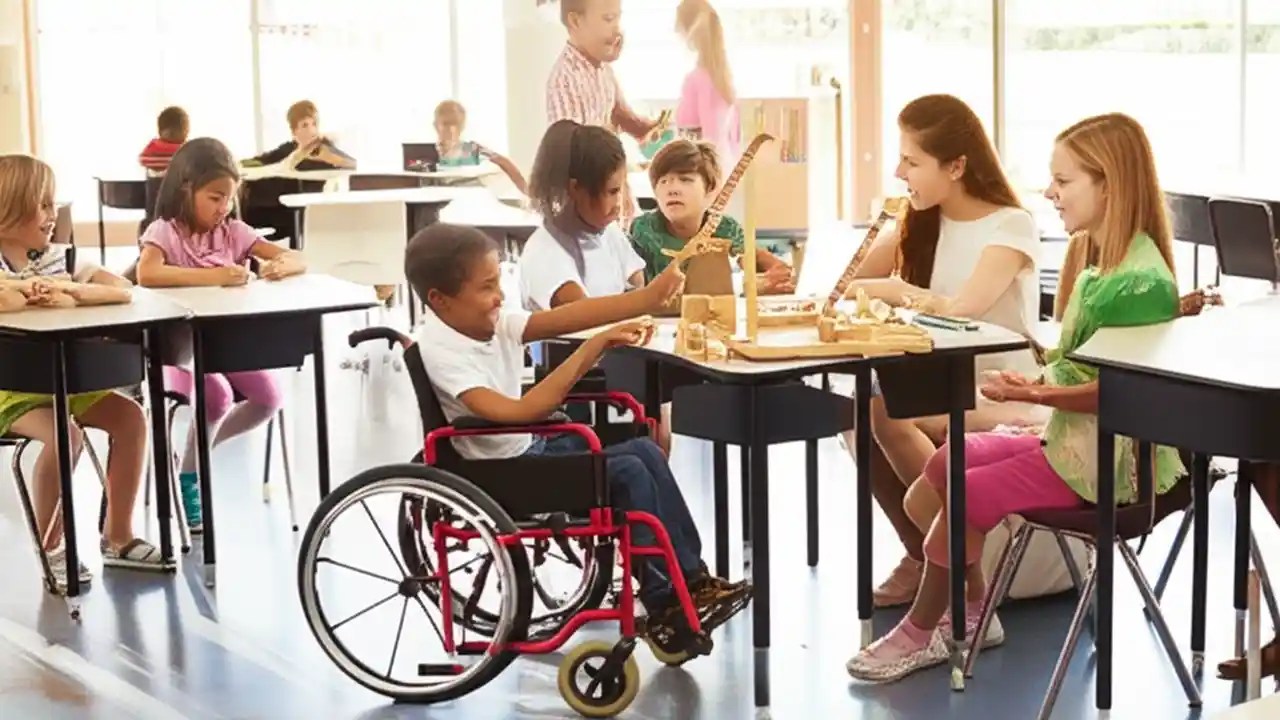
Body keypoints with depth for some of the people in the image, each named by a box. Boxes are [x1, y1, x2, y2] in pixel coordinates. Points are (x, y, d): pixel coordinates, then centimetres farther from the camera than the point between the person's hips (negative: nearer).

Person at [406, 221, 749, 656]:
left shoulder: (493, 323, -1)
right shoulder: (441, 352, -24)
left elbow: (567, 318, -11)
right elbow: (517, 413, -33)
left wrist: (647, 299, -24)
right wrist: (590, 352, -33)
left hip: (530, 449, 9)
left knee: (644, 451, 1)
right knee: (627, 474, -15)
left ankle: (692, 579, 4)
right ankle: (667, 607, -4)